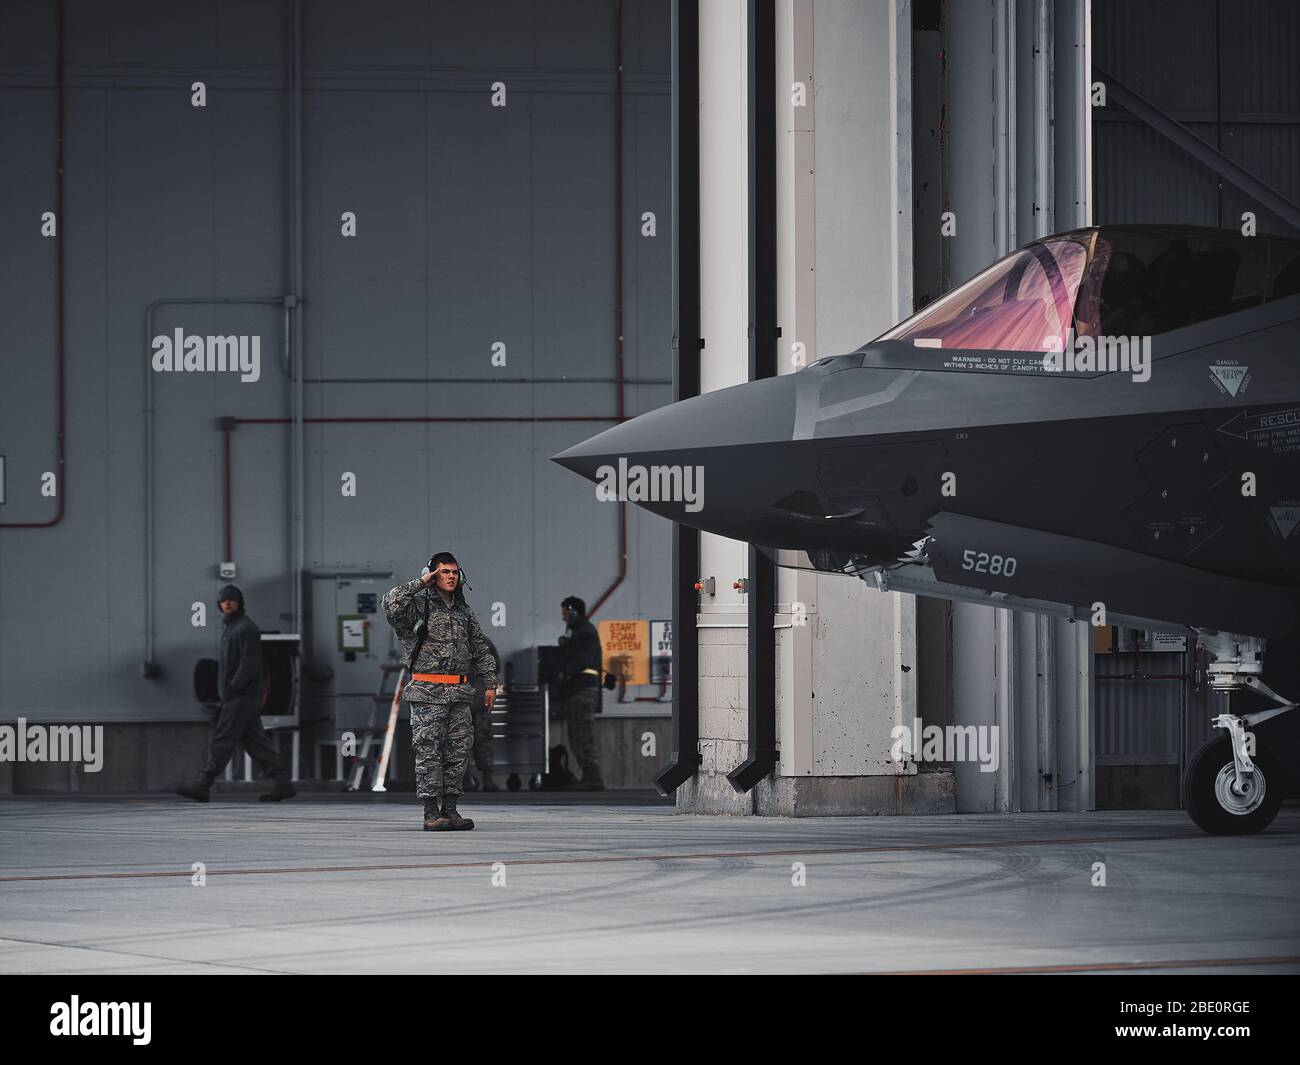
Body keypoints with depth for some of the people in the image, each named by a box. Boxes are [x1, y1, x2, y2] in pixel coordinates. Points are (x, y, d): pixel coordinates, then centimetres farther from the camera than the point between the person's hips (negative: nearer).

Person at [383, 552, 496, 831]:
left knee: (459, 750, 5)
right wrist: (420, 583, -16)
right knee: (429, 751, -5)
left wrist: (490, 683, 16)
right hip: (428, 692, -6)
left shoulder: (464, 611, 15)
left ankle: (450, 810, 11)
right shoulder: (419, 605, -3)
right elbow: (392, 604, -25)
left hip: (458, 692, 6)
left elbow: (480, 650, 22)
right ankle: (431, 814, -4)